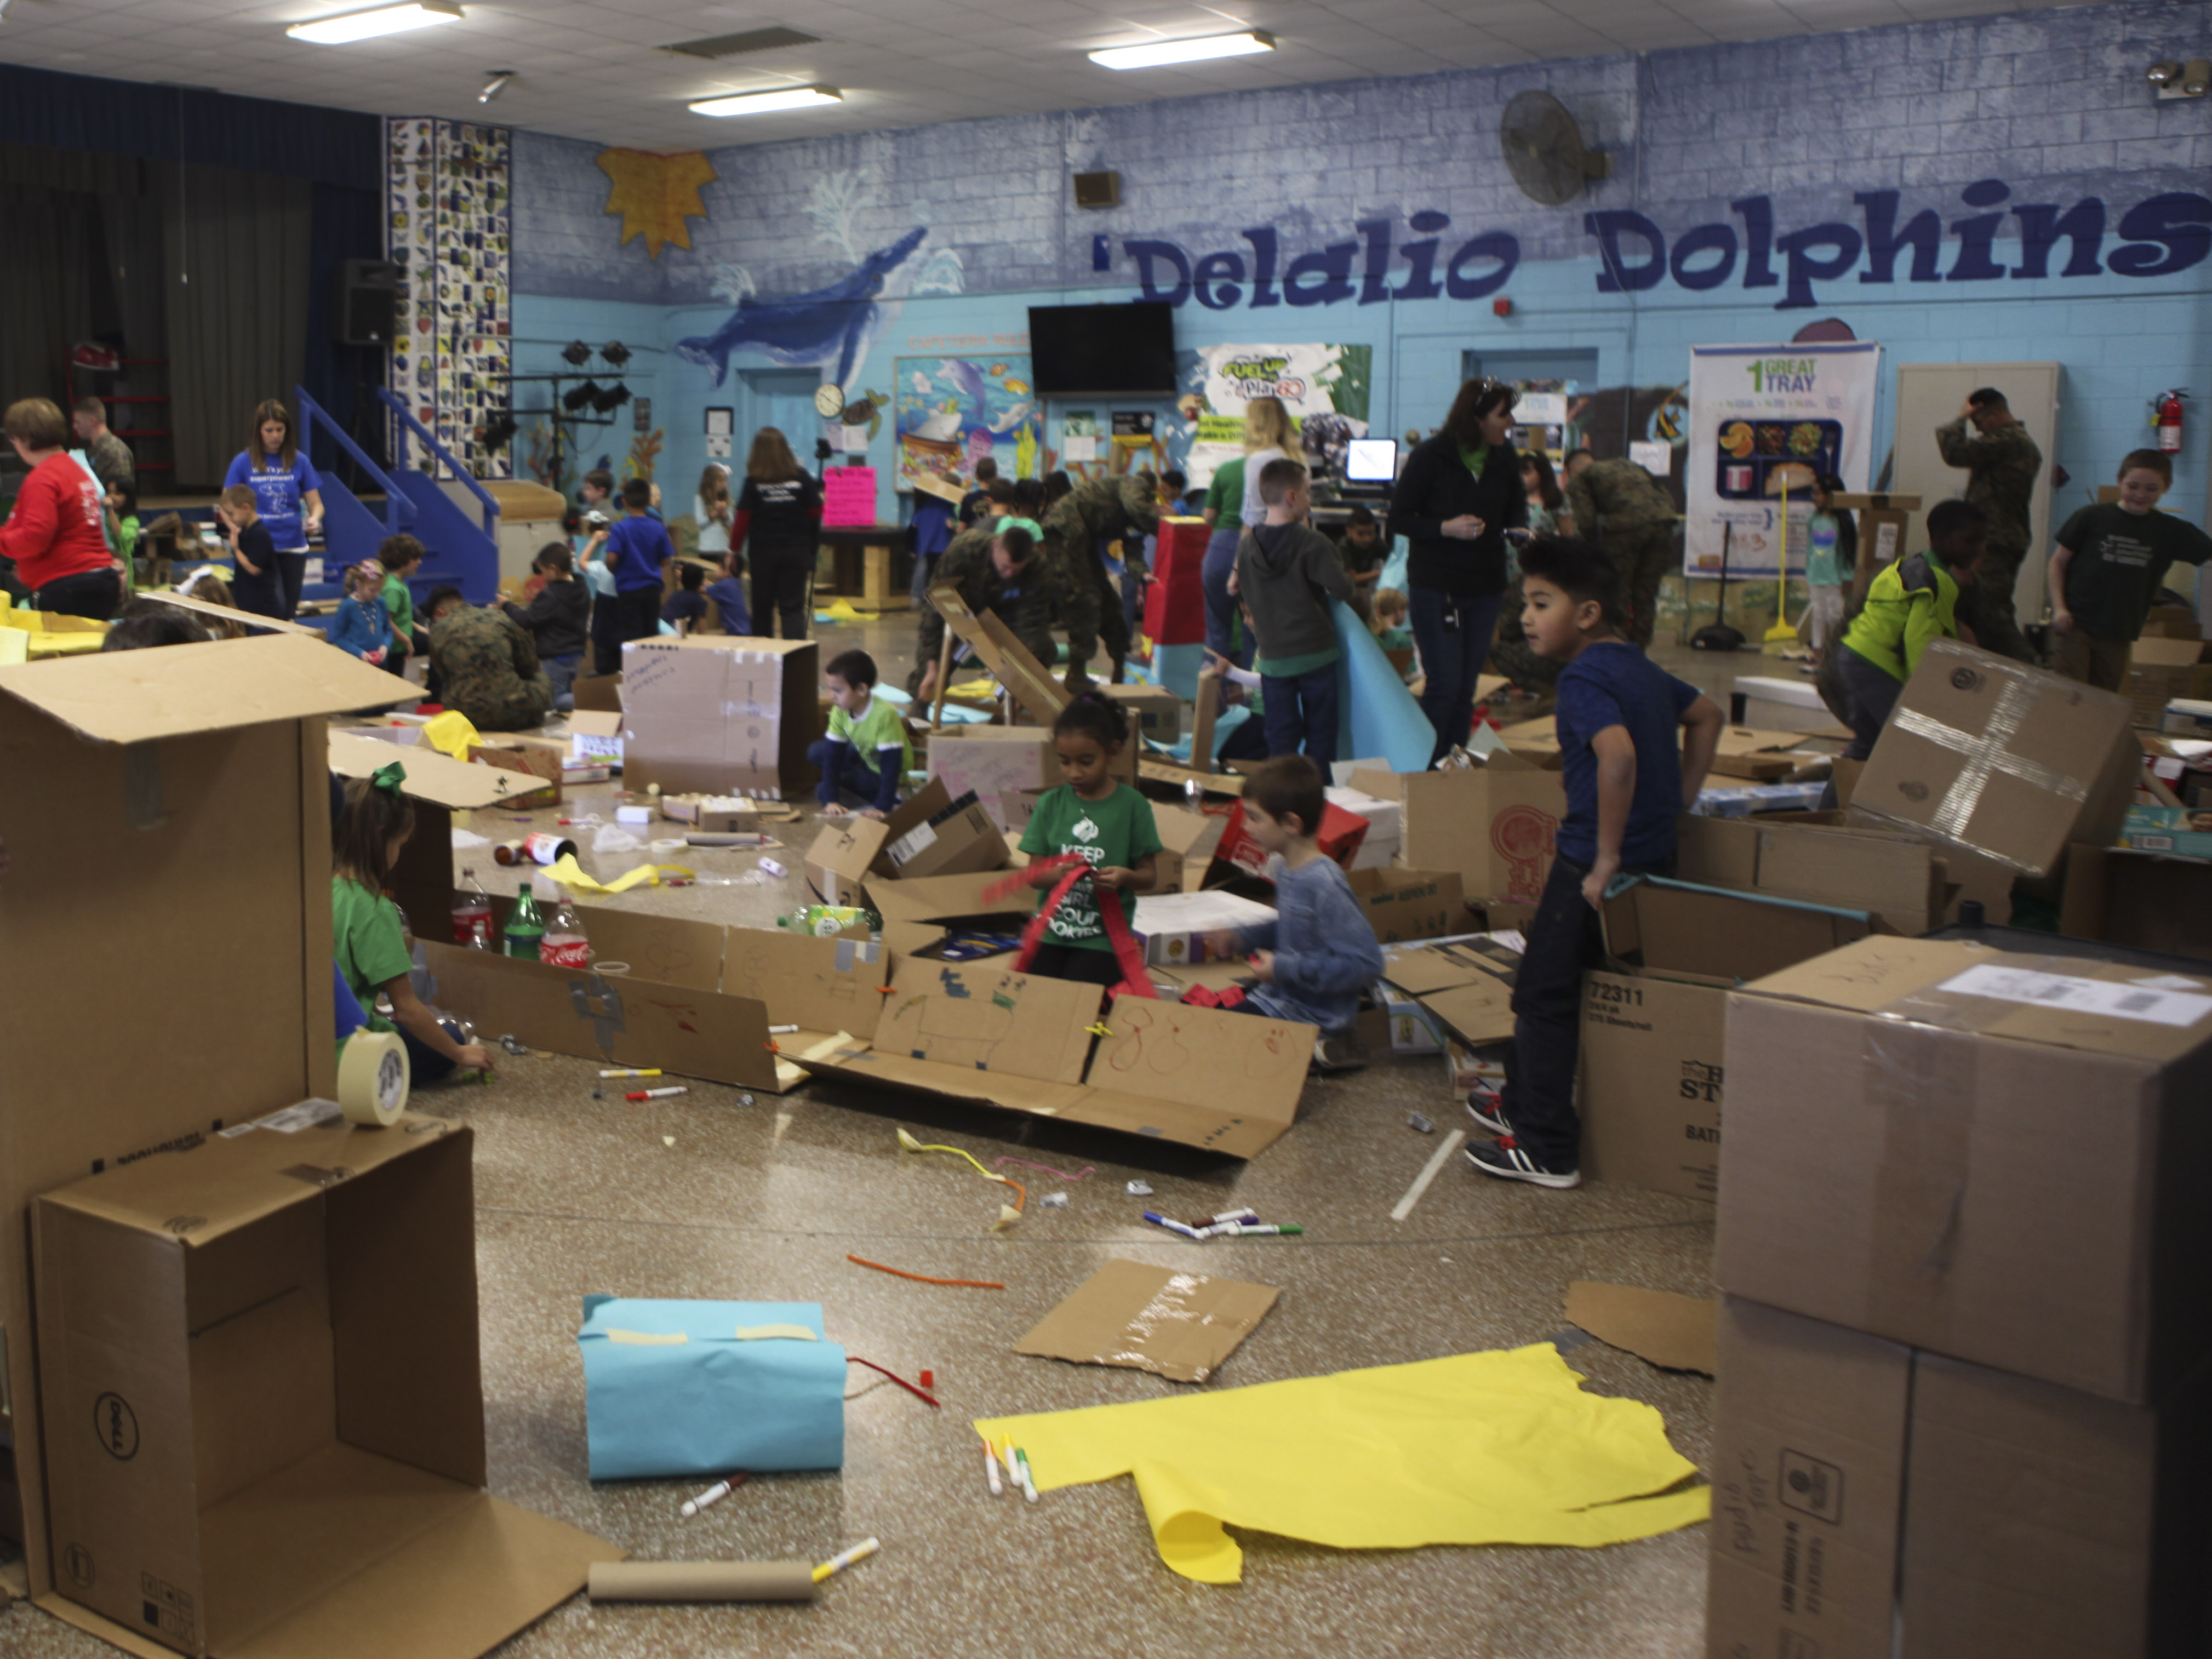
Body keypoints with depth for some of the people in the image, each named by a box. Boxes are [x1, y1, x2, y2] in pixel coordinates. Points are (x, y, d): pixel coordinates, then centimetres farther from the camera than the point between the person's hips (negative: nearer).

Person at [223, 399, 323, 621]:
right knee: (276, 608, -15)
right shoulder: (244, 462, 0)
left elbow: (316, 504, 5)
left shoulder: (299, 462, 3)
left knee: (289, 614, 9)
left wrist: (314, 519, -18)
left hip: (293, 546, 2)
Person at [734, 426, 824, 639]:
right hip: (797, 550, 0)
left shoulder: (753, 482, -6)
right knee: (793, 607, -1)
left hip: (763, 551, 0)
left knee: (762, 606, 12)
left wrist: (733, 550, 3)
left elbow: (743, 519, -7)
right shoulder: (802, 477, -4)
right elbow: (816, 512, 2)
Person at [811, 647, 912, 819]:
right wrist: (831, 800, -23)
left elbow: (891, 764, -33)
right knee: (816, 753, -9)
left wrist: (882, 808, -35)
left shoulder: (885, 714, -35)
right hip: (863, 756, 7)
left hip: (882, 773, -7)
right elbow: (832, 753, -15)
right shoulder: (840, 712, -16)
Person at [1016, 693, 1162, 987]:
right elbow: (1035, 874, 4)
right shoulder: (1050, 804, 6)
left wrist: (1126, 877, -21)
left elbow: (1149, 875, 3)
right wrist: (1060, 873, -19)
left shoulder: (1132, 806, 0)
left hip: (1104, 938, -2)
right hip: (1051, 931, 2)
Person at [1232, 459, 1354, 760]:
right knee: (1320, 730, 9)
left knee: (1281, 734, 10)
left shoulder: (1247, 545, 0)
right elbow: (1342, 589, -17)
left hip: (1272, 656, 4)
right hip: (1316, 653, -3)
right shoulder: (1312, 542, -15)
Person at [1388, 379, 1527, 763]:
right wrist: (1445, 528, -23)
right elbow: (1399, 520, -8)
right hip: (1435, 586, -5)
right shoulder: (1430, 457, -9)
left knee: (1466, 688, 9)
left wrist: (1519, 530, -3)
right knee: (1445, 685, -9)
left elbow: (1516, 511, 20)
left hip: (1485, 587, 5)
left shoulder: (1505, 459, 6)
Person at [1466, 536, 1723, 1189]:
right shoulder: (1640, 667, 11)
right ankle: (1526, 1101, 36)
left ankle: (1547, 1150, 6)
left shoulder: (1584, 676, -18)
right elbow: (1706, 714, 26)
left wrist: (1607, 858, -27)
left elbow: (1618, 753, -34)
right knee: (1548, 984, 22)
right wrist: (1680, 800, 22)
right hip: (1656, 855, 10)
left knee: (1544, 996, 1)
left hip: (1597, 864, -9)